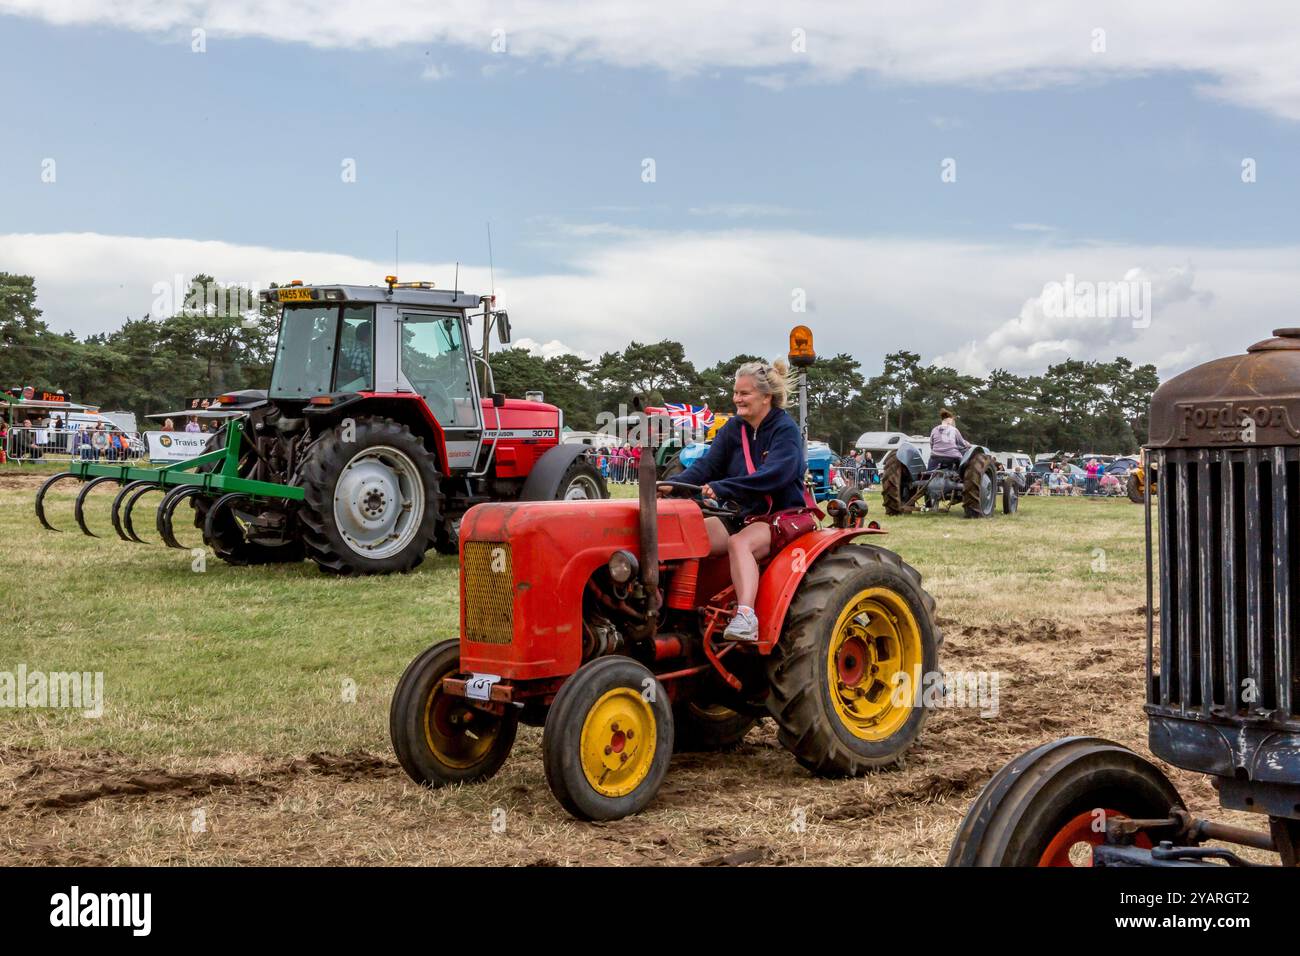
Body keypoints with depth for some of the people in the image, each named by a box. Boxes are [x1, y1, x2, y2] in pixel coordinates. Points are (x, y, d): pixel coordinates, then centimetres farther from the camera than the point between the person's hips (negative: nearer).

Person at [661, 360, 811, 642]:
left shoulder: (786, 430, -10)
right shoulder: (734, 428, 10)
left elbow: (774, 475, -26)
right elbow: (707, 465, -1)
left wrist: (722, 488, -37)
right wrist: (674, 484, -21)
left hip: (784, 515, -6)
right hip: (745, 516, 6)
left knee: (739, 543, -36)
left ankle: (745, 617, -51)